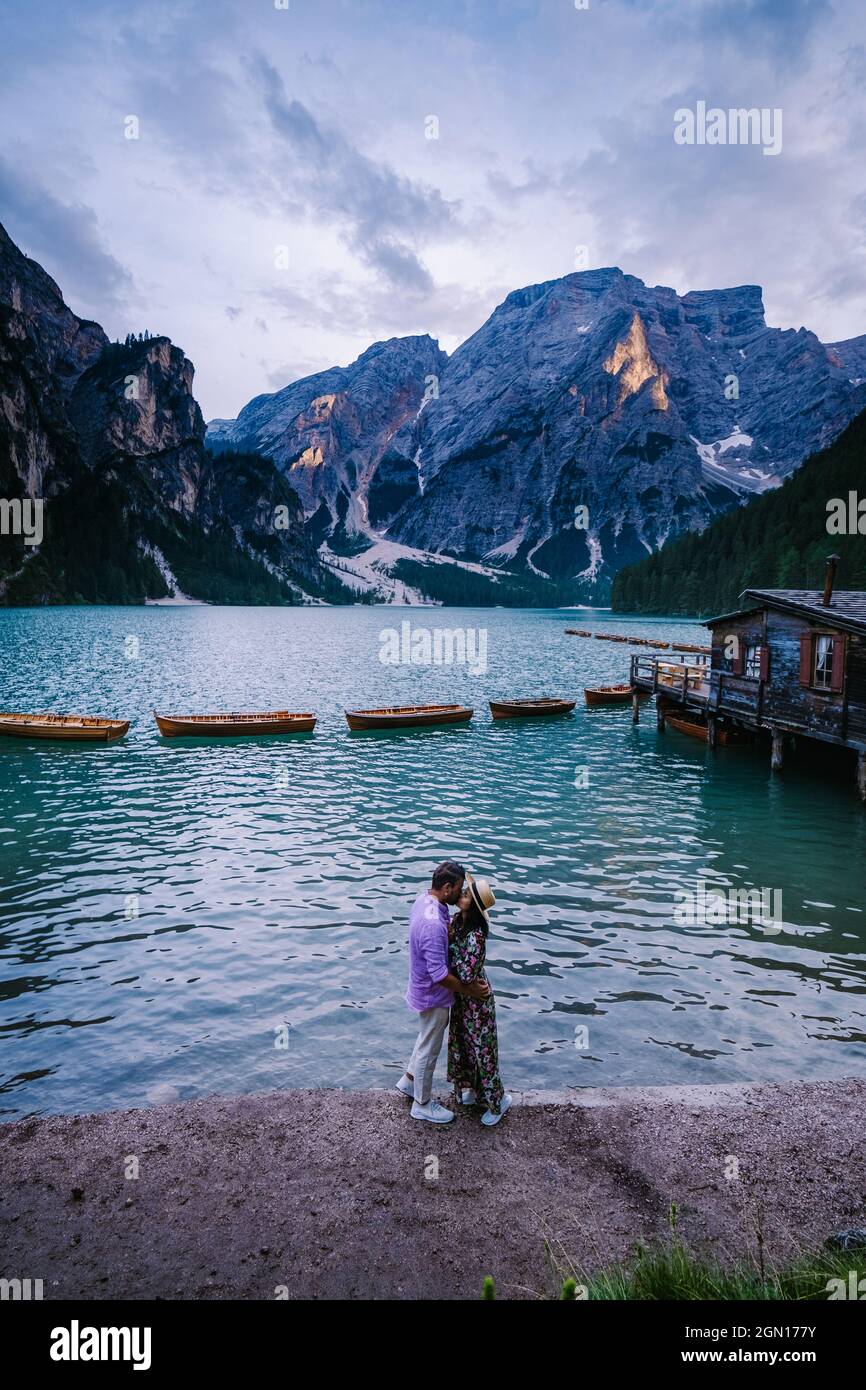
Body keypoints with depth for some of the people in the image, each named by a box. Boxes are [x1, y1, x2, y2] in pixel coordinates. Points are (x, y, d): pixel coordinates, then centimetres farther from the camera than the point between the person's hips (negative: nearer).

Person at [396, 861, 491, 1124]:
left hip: (424, 988, 9)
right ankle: (422, 1105, 32)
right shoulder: (432, 924, -37)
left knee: (429, 1038, 30)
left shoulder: (424, 899, -7)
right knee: (429, 1049, 12)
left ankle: (409, 1080, 48)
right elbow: (439, 975, -32)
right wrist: (468, 990, -18)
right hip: (433, 994, -9)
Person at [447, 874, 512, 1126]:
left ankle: (498, 1100, 29)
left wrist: (451, 943, -23)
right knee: (462, 1042, 23)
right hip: (461, 996, 9)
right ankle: (472, 1089, 44)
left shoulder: (475, 936, -33)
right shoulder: (459, 920, -7)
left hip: (475, 998, -9)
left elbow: (466, 975, -31)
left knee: (480, 1047, 9)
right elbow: (448, 939, 9)